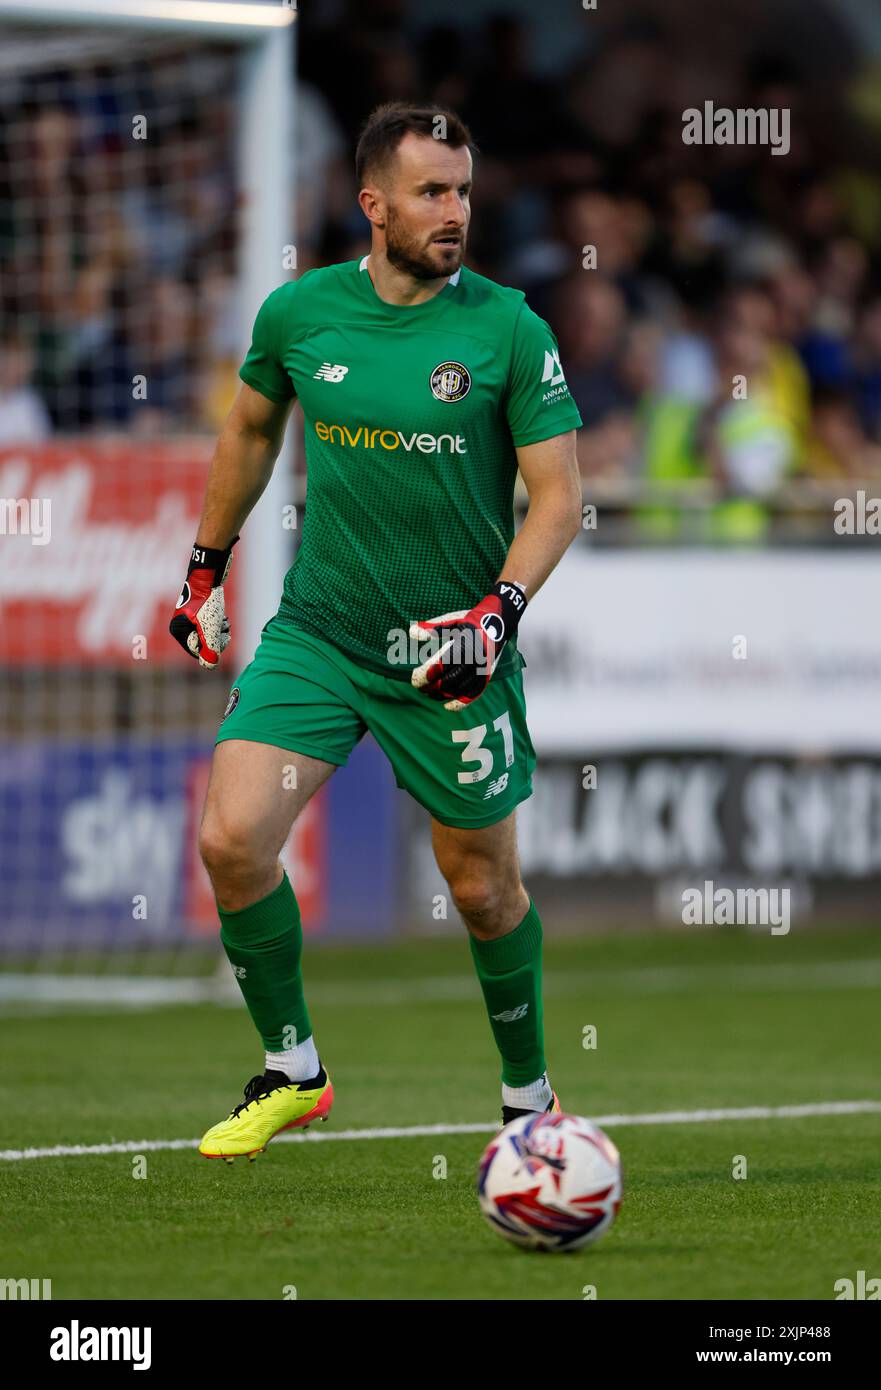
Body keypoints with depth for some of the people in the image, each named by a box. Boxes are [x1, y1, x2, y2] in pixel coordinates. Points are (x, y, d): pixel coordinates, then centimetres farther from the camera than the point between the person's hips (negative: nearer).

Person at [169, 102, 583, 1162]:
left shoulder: (509, 330, -9)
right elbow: (251, 428, 17)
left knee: (482, 887, 8)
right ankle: (292, 1072, 6)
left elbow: (557, 496, -6)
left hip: (451, 654, -2)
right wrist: (206, 567, 21)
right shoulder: (299, 313, -3)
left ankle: (529, 1097, 31)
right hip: (315, 631, 2)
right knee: (231, 842, -14)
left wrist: (501, 609, -21)